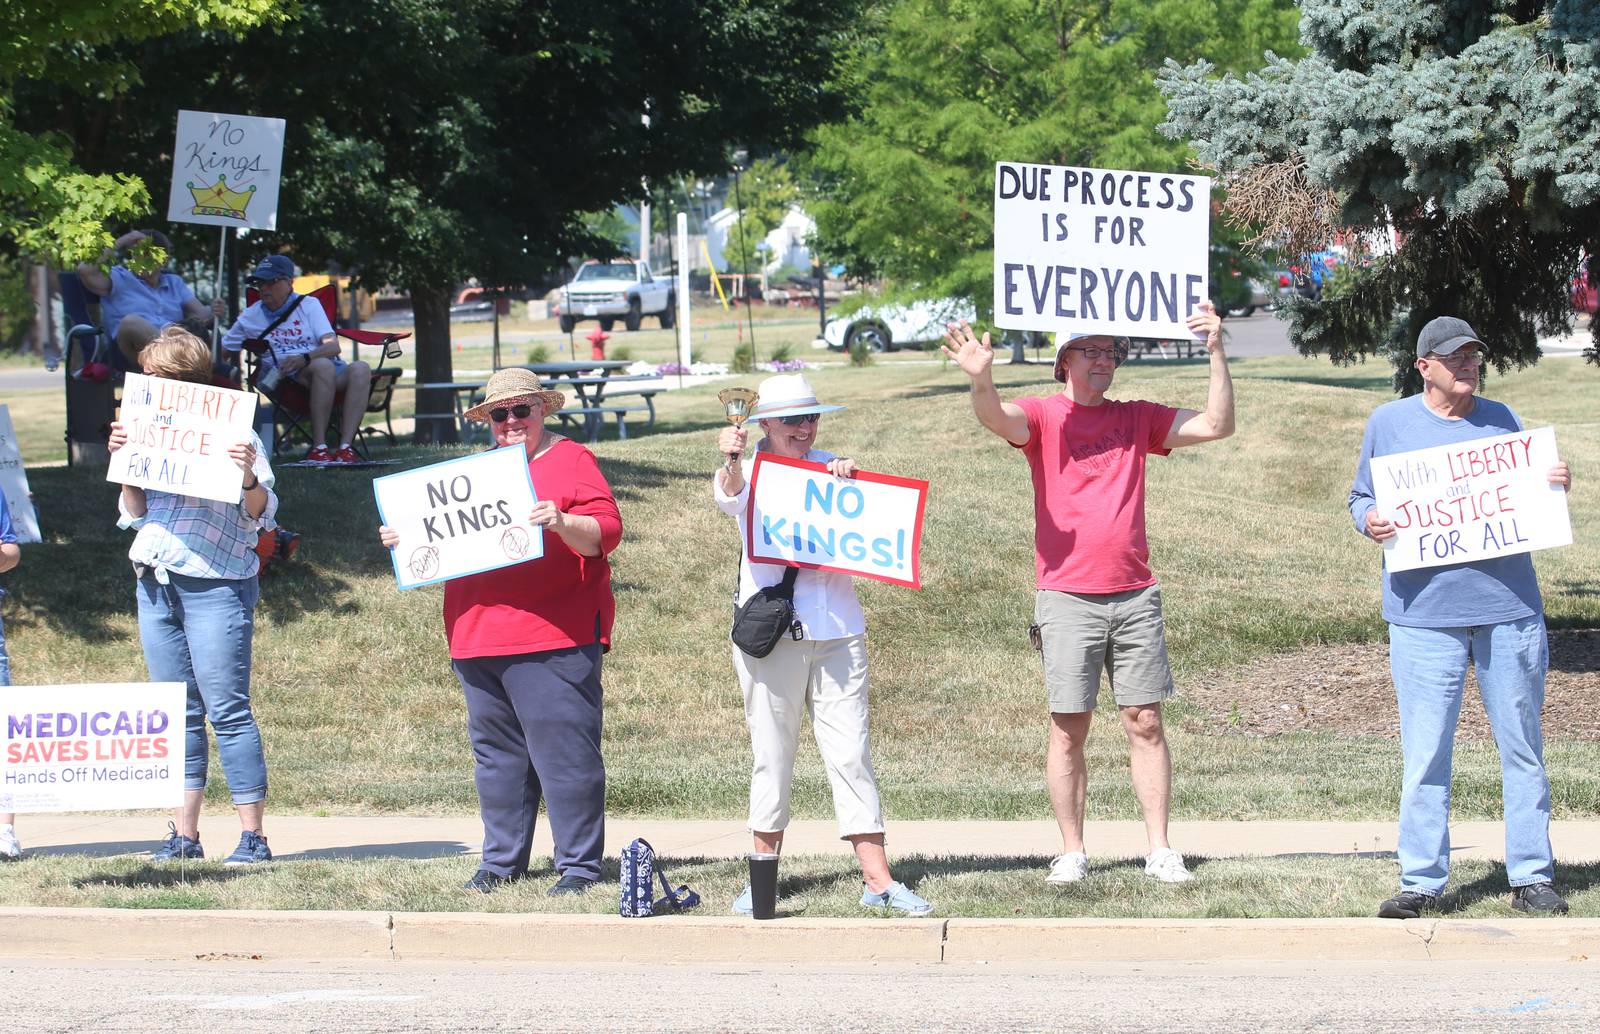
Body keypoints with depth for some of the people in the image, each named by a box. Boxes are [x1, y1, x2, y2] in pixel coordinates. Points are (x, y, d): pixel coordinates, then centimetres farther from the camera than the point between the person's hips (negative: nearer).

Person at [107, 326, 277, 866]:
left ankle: (253, 836, -6)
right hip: (155, 582, 7)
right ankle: (183, 836, 10)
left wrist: (249, 477, -27)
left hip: (215, 584, -6)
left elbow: (261, 516, -8)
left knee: (228, 710, -9)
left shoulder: (231, 430, -5)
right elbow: (133, 513, 17)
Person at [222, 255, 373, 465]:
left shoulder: (308, 305, 13)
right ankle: (319, 447, -42)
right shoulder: (251, 317, 16)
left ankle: (345, 447, -41)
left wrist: (304, 358, -20)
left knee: (360, 369, -32)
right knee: (323, 365, -37)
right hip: (286, 377, -2)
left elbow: (332, 346, -2)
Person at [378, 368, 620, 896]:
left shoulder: (571, 461, 1)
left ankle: (580, 865, -4)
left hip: (552, 634, -7)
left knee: (564, 749, -8)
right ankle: (501, 860, 18)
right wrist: (405, 537, 13)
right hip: (479, 636, 7)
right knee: (495, 752, 11)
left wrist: (561, 523, -28)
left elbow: (605, 532, -10)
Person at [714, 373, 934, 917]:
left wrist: (850, 483, -12)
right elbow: (731, 499, -20)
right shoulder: (749, 470, 2)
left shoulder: (829, 467, 12)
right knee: (772, 755, 1)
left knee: (851, 753, -1)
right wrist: (731, 463, -42)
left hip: (837, 629, 3)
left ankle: (877, 880, -3)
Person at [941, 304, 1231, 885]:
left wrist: (1216, 353, -6)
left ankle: (1160, 851, 8)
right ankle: (1072, 853, 8)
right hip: (1067, 597, -3)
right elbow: (997, 418, -21)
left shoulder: (1138, 419, 12)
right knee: (1068, 728, 0)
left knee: (1145, 723, 3)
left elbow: (1216, 425, 6)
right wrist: (981, 380, -44)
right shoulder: (1043, 417, 1)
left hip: (1135, 595, 3)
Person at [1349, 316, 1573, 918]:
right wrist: (1370, 522, -9)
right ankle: (1420, 881, 4)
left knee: (1522, 746, 4)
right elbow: (1362, 499, 13)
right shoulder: (1389, 424, 9)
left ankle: (1531, 876, 11)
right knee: (1424, 754, -3)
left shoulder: (1501, 420, 14)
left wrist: (1555, 487, 1)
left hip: (1510, 606, 2)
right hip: (1424, 613, -2)